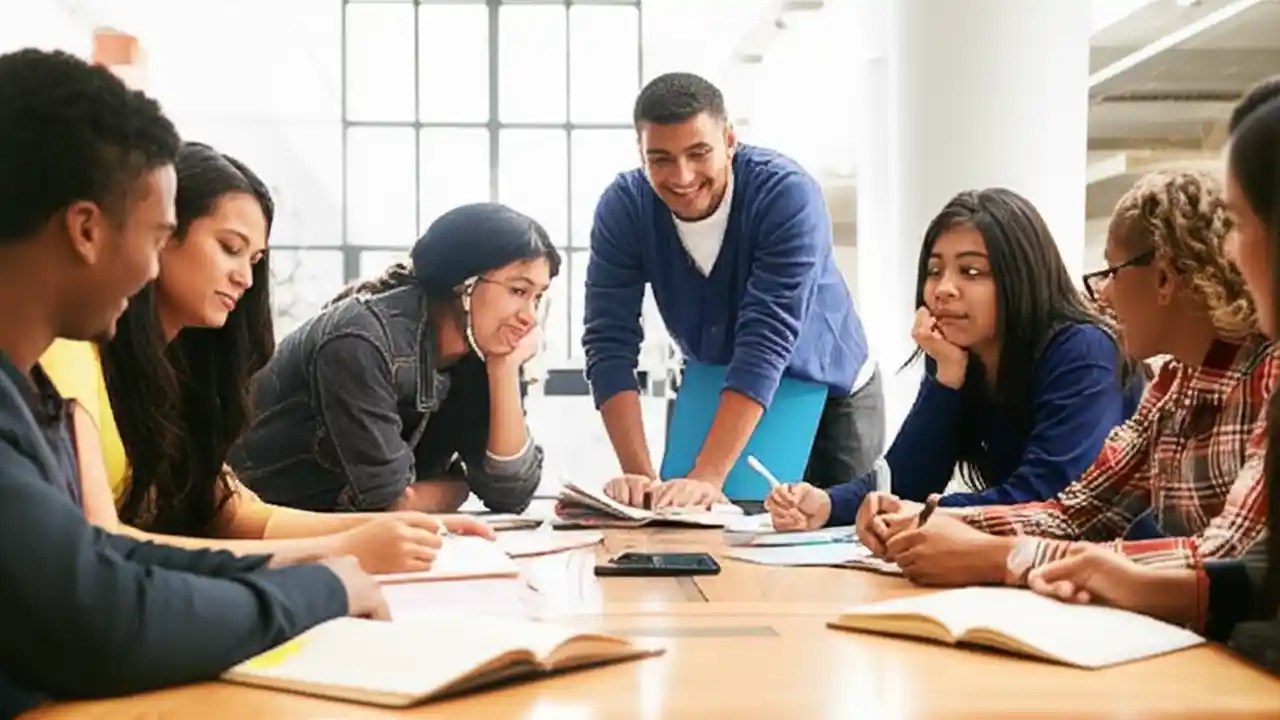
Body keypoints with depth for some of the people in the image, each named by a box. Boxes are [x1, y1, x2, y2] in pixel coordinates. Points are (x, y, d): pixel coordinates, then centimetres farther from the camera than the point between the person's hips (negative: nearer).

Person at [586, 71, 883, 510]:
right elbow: (609, 343, -23)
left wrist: (707, 477, -45)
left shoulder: (787, 194, -30)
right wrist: (638, 473, -35)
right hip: (718, 393, 3)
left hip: (829, 394, -2)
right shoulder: (623, 206, -20)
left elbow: (765, 341, -37)